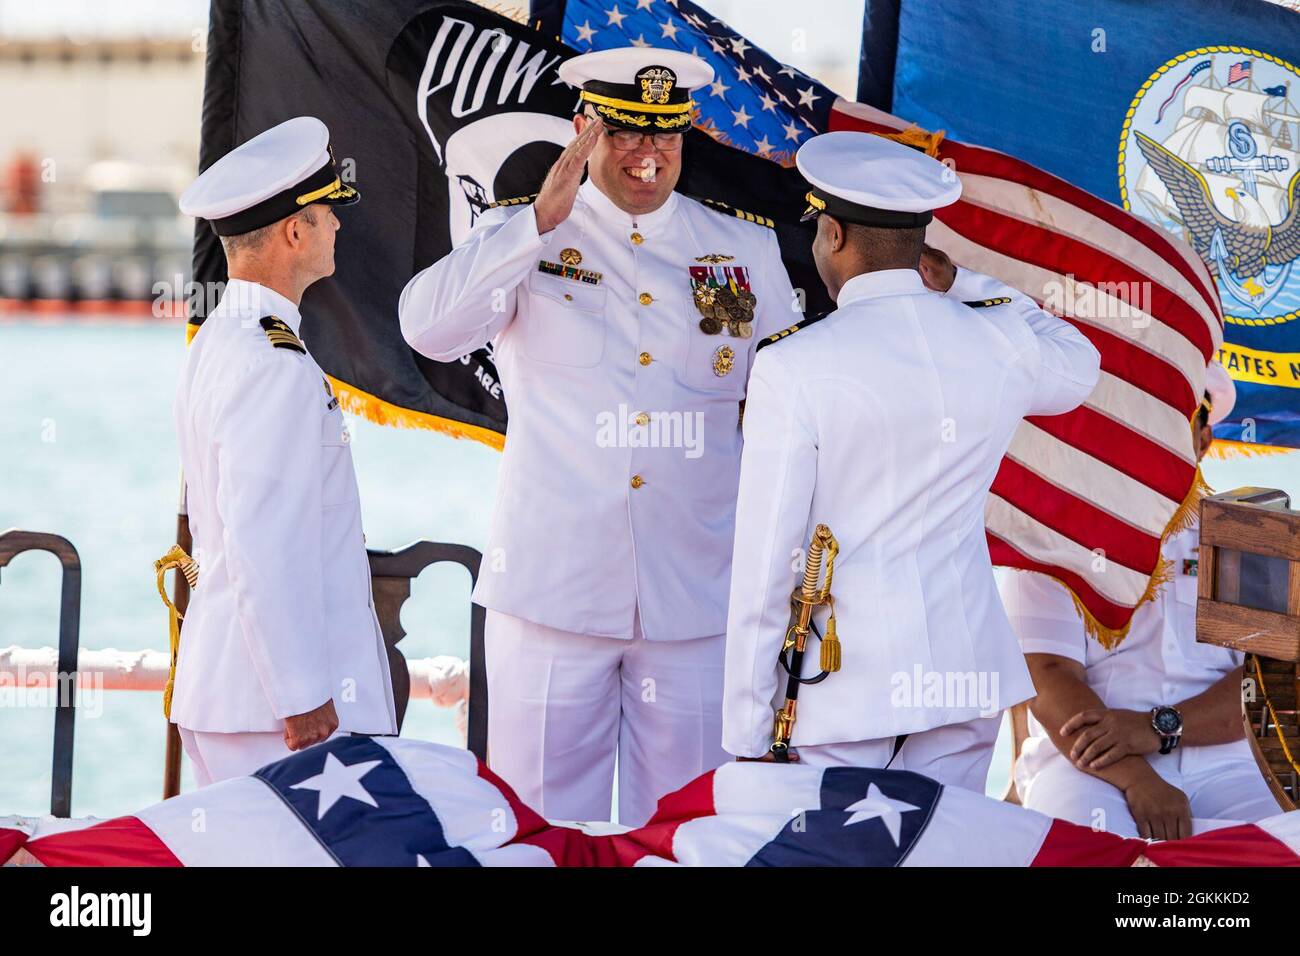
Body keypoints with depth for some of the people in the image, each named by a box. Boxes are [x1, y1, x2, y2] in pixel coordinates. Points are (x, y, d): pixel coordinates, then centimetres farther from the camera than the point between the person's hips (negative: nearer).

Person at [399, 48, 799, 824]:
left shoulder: (748, 247, 10)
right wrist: (541, 222, -21)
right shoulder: (519, 235, 5)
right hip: (552, 586, -1)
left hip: (697, 594, 1)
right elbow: (429, 328, -13)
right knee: (544, 825, 3)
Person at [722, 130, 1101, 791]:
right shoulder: (1001, 344, 1)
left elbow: (765, 567, -10)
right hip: (966, 682, 4)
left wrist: (747, 736, -3)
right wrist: (959, 284, 22)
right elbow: (1078, 369, 28)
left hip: (840, 694, -4)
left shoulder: (792, 369, -11)